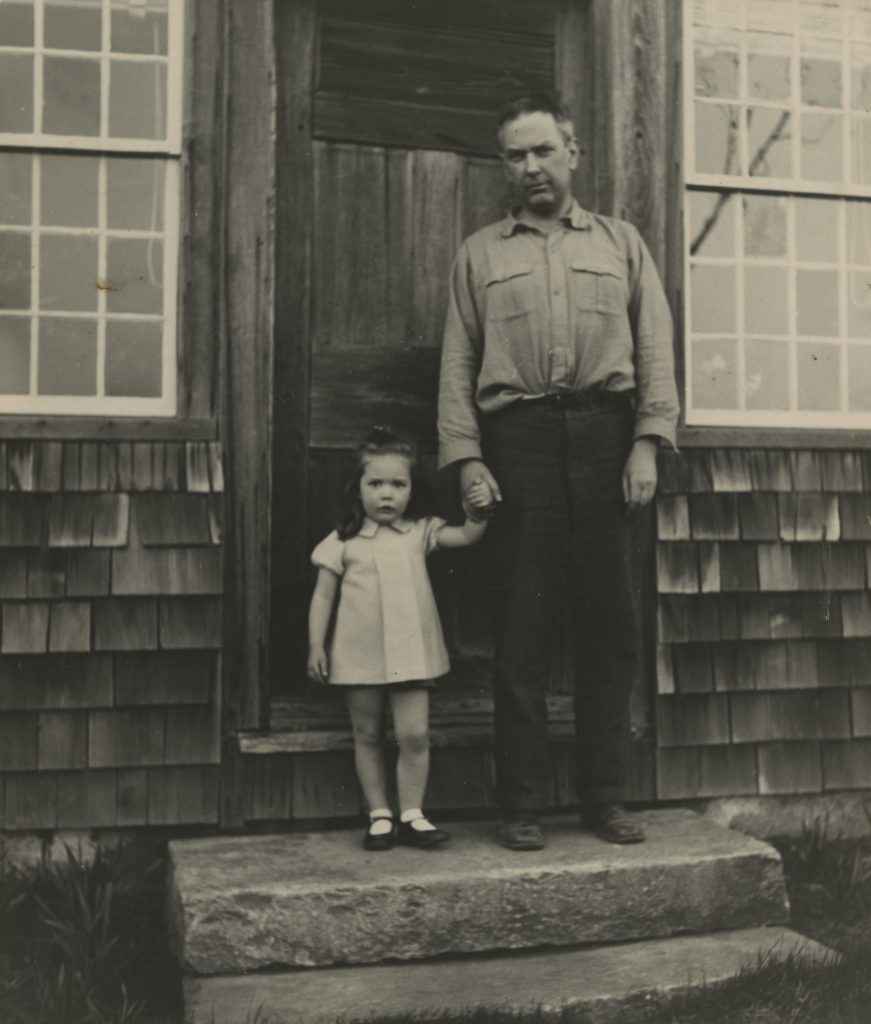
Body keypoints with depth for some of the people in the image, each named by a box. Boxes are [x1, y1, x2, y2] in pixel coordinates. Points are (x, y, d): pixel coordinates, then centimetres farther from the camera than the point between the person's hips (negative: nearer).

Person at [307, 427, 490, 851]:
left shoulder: (419, 533, 4)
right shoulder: (343, 542, -1)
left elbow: (465, 536, -6)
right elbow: (323, 596, 2)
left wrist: (478, 511, -26)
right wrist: (316, 646, -1)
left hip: (411, 652, 1)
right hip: (359, 655, 0)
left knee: (415, 735, -2)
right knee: (368, 737, 9)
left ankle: (412, 815, 12)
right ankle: (379, 815, 20)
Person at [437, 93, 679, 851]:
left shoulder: (621, 242, 19)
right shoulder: (480, 254, 18)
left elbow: (656, 348, 9)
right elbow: (458, 364, 10)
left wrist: (648, 443, -5)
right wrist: (466, 459, -3)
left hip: (608, 433, 1)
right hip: (519, 435, -1)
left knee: (613, 621, 1)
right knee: (523, 625, -2)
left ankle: (605, 796, 11)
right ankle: (522, 806, 5)